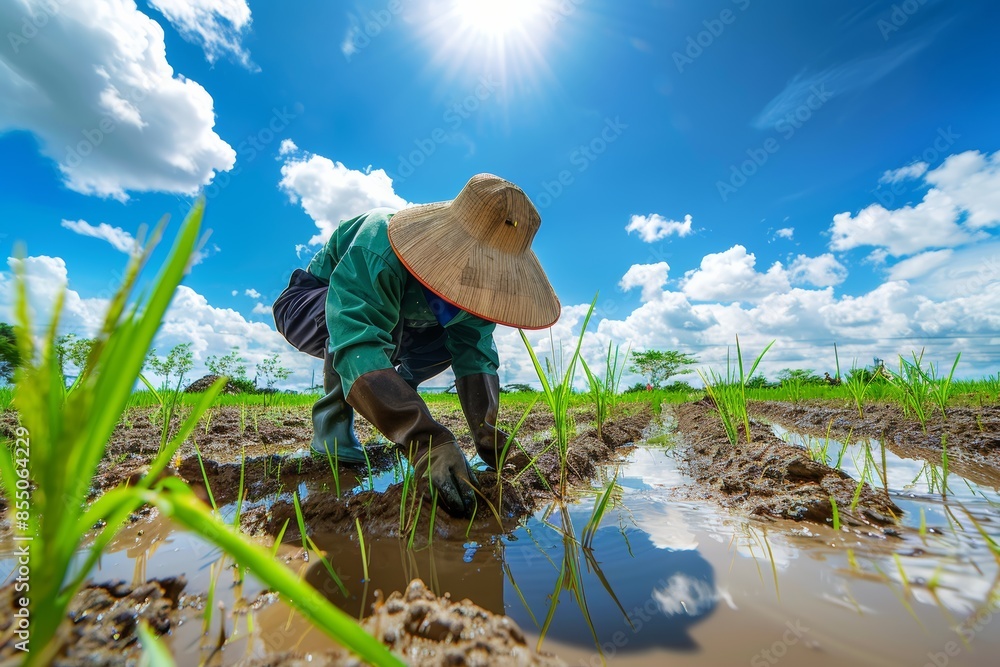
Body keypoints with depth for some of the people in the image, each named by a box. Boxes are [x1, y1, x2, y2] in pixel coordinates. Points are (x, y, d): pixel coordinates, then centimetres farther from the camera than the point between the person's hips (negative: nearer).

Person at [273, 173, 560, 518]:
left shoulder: (476, 277, -21)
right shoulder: (379, 251, -40)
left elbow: (476, 356, -22)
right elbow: (357, 349, -51)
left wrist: (487, 436, -34)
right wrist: (428, 443, -60)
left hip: (389, 313, 5)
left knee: (460, 337, -10)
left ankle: (395, 394, 7)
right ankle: (331, 419, -14)